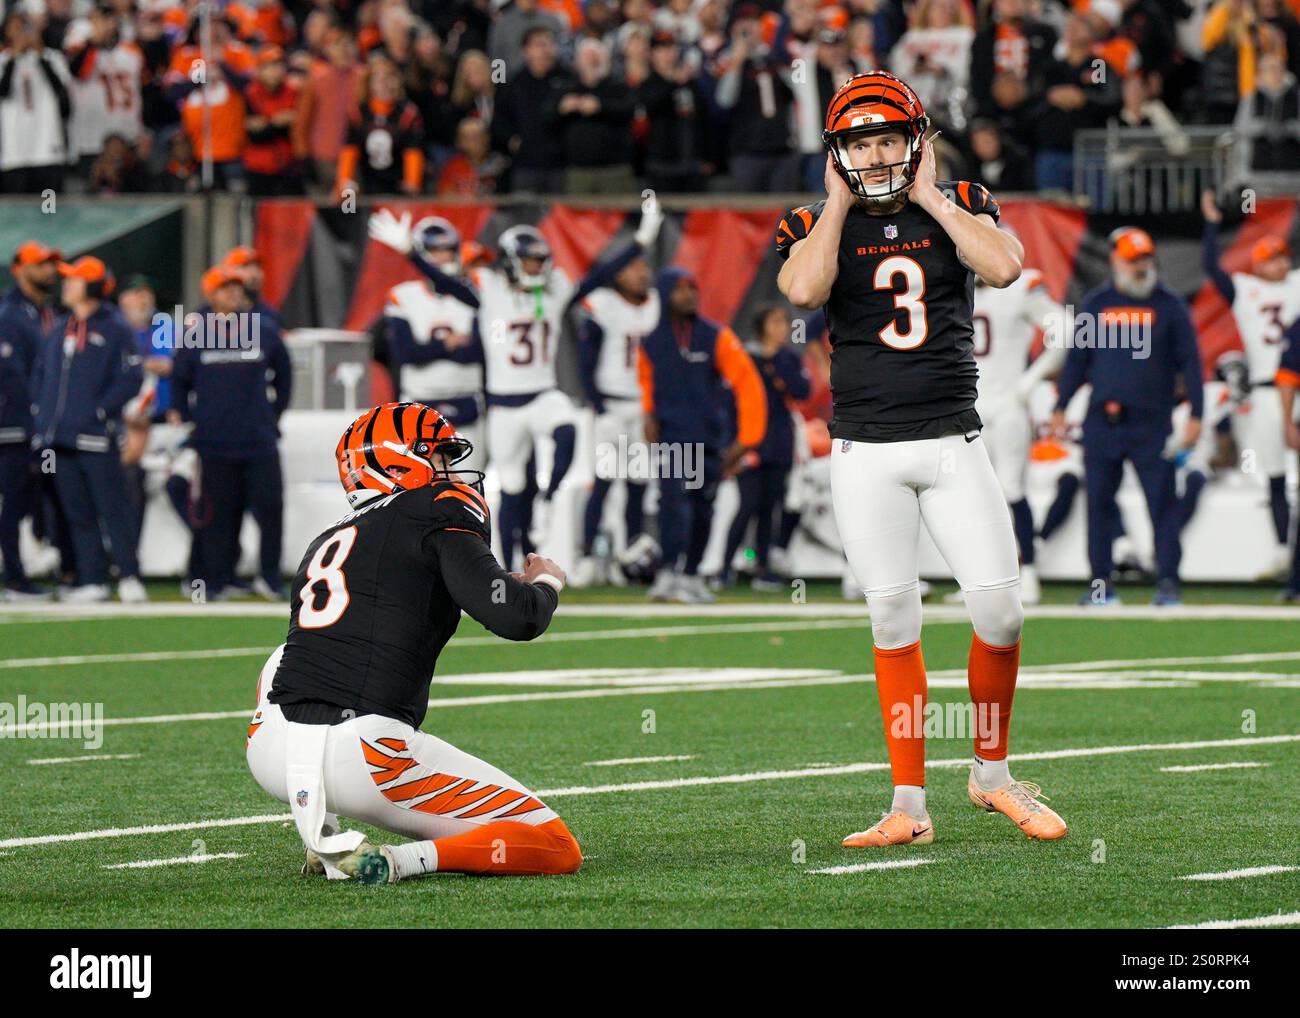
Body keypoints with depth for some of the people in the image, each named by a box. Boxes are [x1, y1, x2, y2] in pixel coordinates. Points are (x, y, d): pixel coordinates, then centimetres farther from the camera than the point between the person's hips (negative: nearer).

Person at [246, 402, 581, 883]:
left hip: (271, 752, 5)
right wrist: (546, 583, 18)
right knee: (558, 850, 5)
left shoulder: (325, 544, 25)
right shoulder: (437, 515, 5)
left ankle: (323, 841, 22)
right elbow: (517, 618, -6)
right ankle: (402, 861, -16)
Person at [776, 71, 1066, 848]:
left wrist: (929, 198, -8)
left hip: (953, 444, 1)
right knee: (894, 621, -2)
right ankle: (910, 806, 3)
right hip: (867, 454, -1)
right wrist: (840, 203, -9)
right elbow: (804, 290, -19)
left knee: (1000, 607, -6)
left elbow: (1005, 266, -16)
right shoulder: (817, 225, 4)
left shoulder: (960, 208, 6)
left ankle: (992, 772, 15)